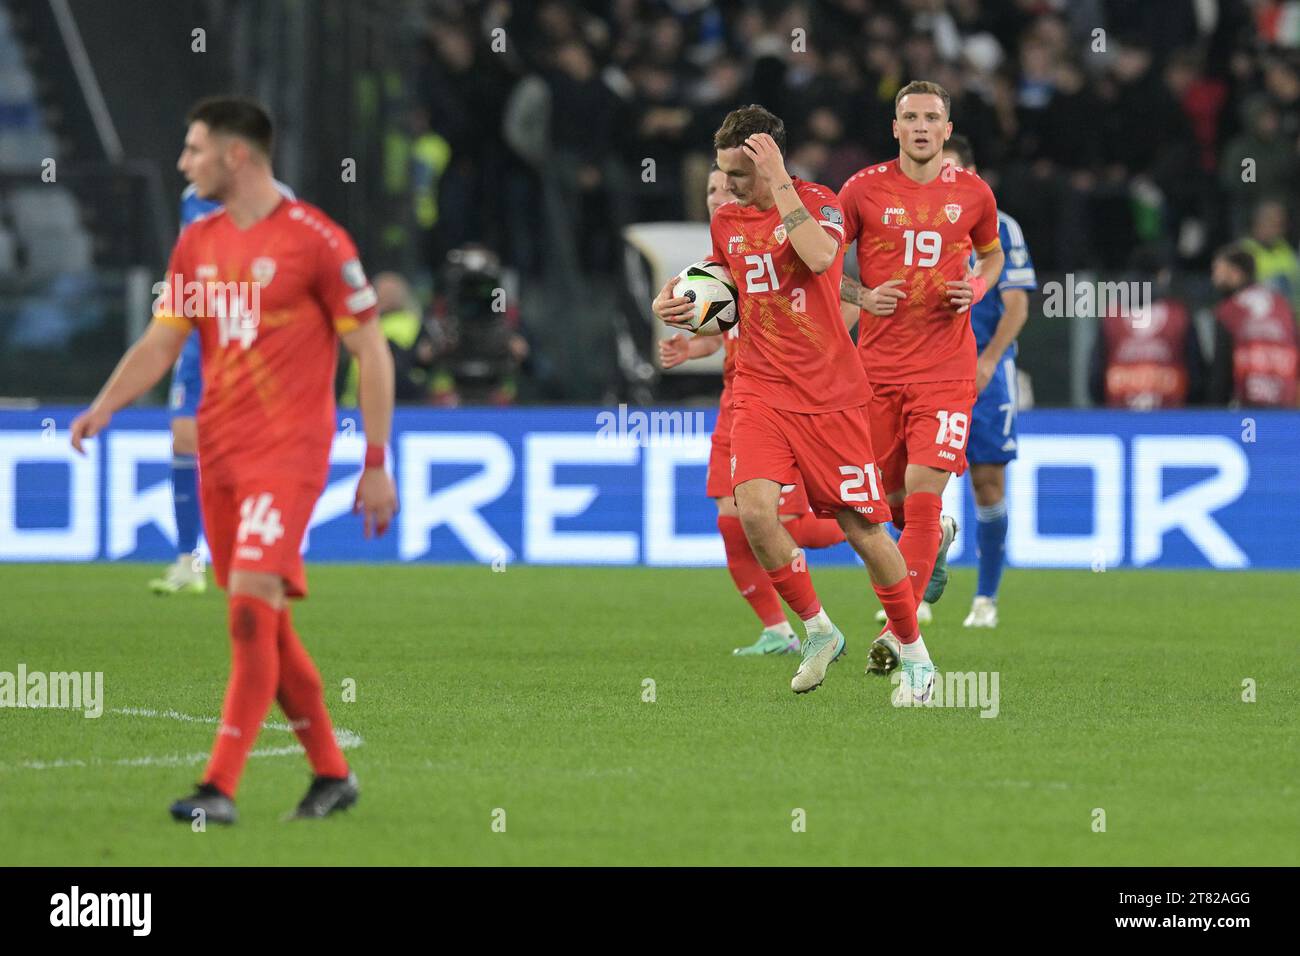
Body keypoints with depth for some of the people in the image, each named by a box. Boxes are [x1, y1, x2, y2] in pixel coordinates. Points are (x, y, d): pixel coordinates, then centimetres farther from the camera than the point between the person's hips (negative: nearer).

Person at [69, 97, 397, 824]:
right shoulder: (198, 244, 11)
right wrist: (106, 406, -7)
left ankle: (221, 789, -16)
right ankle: (331, 771, 21)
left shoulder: (315, 240, -8)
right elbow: (162, 342, 12)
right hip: (219, 452, 7)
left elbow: (372, 352, -6)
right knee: (266, 625, 9)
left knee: (252, 605, -16)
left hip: (288, 451, -7)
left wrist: (377, 464, -8)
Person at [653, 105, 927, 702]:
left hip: (830, 395, -4)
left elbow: (819, 256, -30)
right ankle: (817, 630, 1)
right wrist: (680, 305, 6)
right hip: (759, 391, 4)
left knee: (862, 528, -3)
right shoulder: (725, 222, 9)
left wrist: (779, 182, -26)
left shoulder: (818, 203, -8)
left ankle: (913, 651, 16)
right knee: (753, 509, -19)